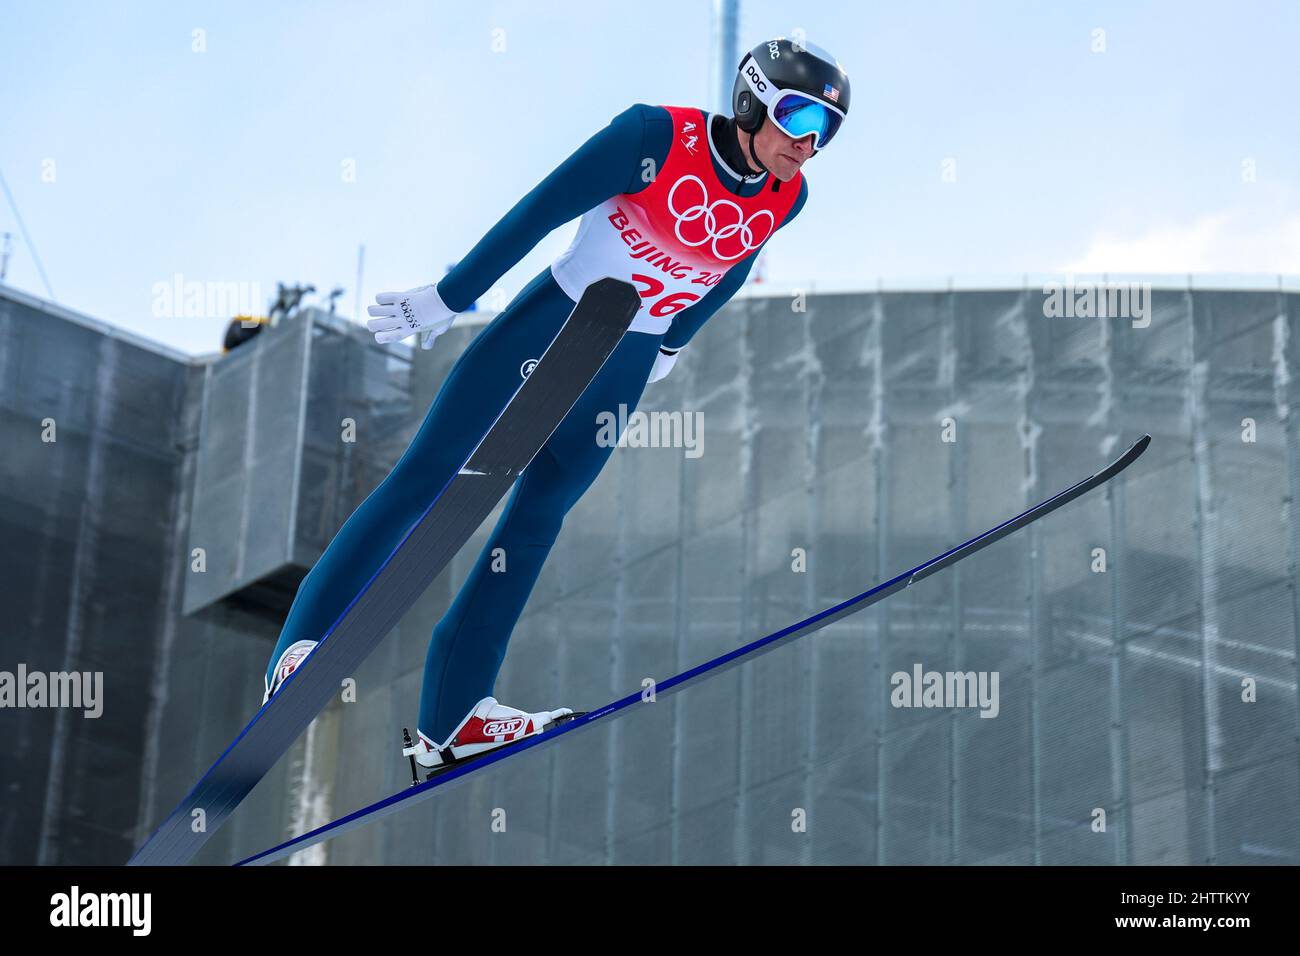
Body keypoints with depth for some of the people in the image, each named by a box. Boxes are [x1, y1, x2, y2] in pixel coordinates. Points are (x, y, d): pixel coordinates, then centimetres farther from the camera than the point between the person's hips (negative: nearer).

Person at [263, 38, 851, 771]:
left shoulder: (786, 199, -5)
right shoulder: (658, 137, -21)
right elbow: (540, 213, -16)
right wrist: (448, 299, -11)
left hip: (623, 373, 5)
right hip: (548, 324, -5)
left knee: (537, 522, 7)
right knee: (423, 478, -6)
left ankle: (451, 716, 11)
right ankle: (303, 645, 1)